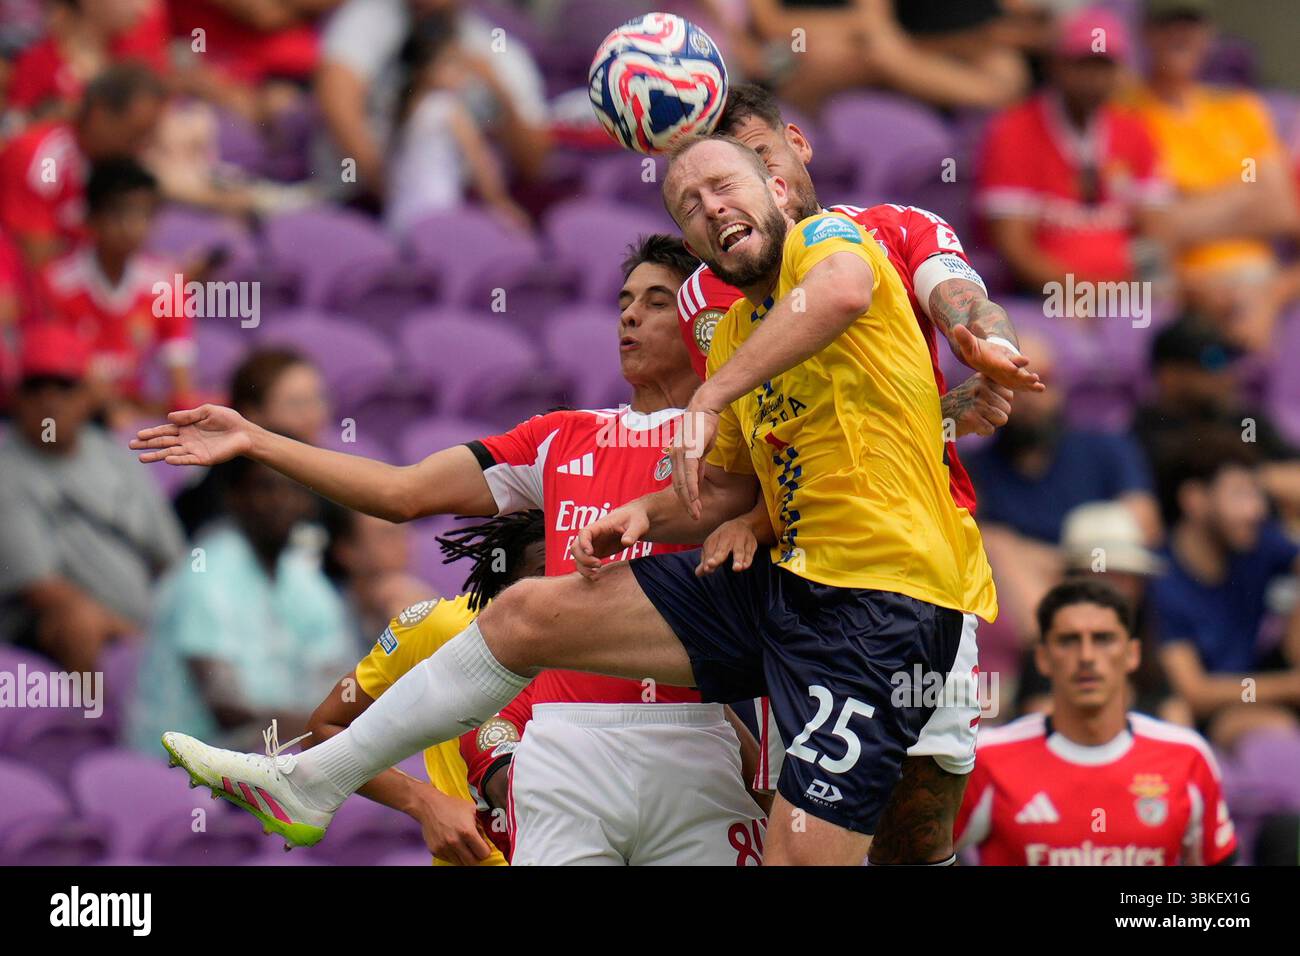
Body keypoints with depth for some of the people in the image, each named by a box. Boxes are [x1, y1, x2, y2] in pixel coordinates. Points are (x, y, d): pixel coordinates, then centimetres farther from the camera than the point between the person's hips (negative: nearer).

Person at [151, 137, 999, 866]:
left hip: (883, 602, -9)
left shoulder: (826, 240, -6)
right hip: (786, 578, 9)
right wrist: (647, 516, 7)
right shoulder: (732, 333, 18)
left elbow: (843, 287, -33)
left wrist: (713, 397, -33)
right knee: (526, 614, 11)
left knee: (800, 857, -20)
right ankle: (310, 784, 22)